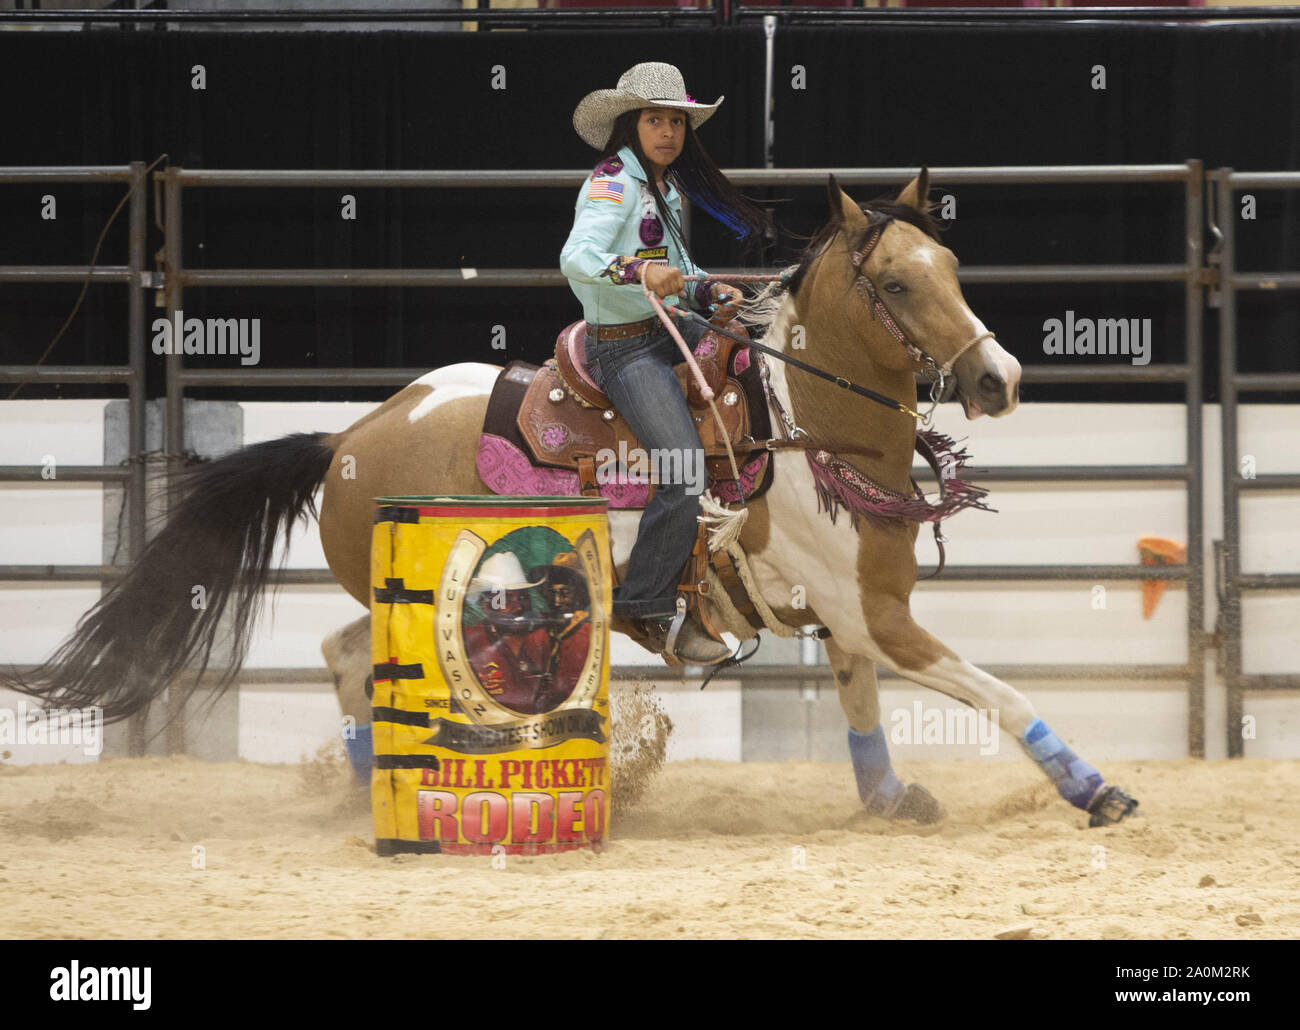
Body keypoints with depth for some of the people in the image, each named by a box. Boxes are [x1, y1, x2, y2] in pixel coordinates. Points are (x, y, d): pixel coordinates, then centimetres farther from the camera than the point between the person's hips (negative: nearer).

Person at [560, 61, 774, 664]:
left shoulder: (668, 185, 15)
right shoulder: (614, 184, -13)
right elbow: (577, 256, -29)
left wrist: (706, 291, 9)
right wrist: (637, 271, -47)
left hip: (672, 330, 10)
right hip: (625, 349, -10)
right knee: (687, 474, -23)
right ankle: (648, 608, -12)